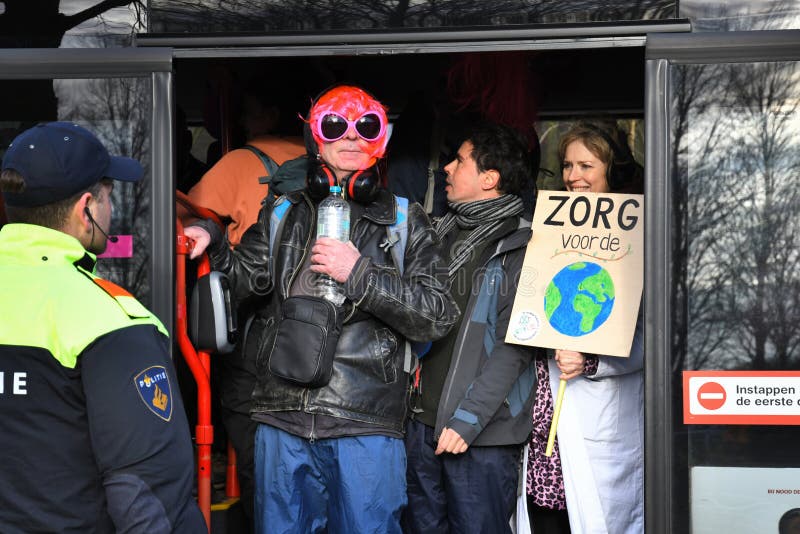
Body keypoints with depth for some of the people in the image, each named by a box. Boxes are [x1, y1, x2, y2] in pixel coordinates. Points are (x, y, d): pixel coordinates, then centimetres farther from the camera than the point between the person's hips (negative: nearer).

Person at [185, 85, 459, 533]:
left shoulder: (405, 221, 5)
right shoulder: (283, 214, 14)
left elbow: (439, 316, -3)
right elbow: (247, 278, 3)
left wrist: (360, 273, -11)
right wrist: (212, 244, -15)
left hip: (367, 428, -3)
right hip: (283, 418, 3)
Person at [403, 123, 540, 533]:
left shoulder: (521, 247, -9)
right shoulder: (442, 233, 11)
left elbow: (515, 346, -15)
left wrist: (468, 418, -19)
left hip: (482, 434, -6)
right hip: (422, 422, 7)